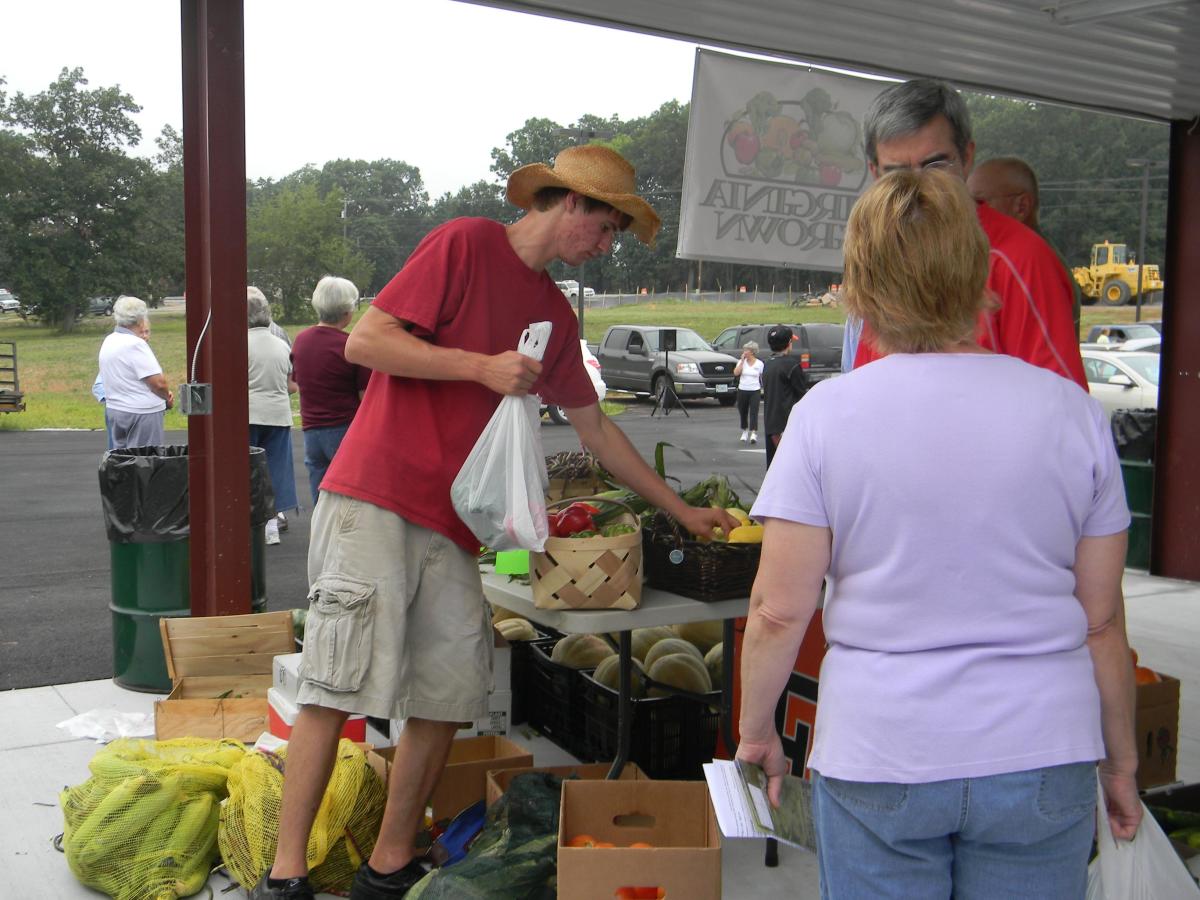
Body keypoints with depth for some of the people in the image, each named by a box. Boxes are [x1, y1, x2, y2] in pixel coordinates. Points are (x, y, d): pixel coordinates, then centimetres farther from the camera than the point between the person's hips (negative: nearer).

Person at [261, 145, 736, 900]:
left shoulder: (556, 316, 18)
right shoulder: (465, 244, -4)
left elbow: (595, 427, 25)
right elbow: (365, 341, -9)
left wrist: (681, 511, 27)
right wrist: (483, 367, -14)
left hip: (450, 526, 7)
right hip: (376, 501, -7)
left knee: (448, 698, 4)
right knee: (337, 691, -7)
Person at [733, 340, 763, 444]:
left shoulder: (759, 363, 0)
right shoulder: (741, 362, 4)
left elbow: (763, 377, 8)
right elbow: (736, 373, -12)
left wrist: (763, 388, 1)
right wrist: (742, 360, -10)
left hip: (754, 391, -3)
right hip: (742, 390, 3)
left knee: (753, 412, -14)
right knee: (742, 412, 11)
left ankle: (754, 433, -22)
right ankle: (745, 431, 32)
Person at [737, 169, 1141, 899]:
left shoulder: (827, 414, -10)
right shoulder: (1071, 412, -4)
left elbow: (779, 611, -10)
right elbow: (1102, 620, 1)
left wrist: (757, 731, 7)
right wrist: (1120, 760, 14)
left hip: (877, 760, -1)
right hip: (1040, 756, 2)